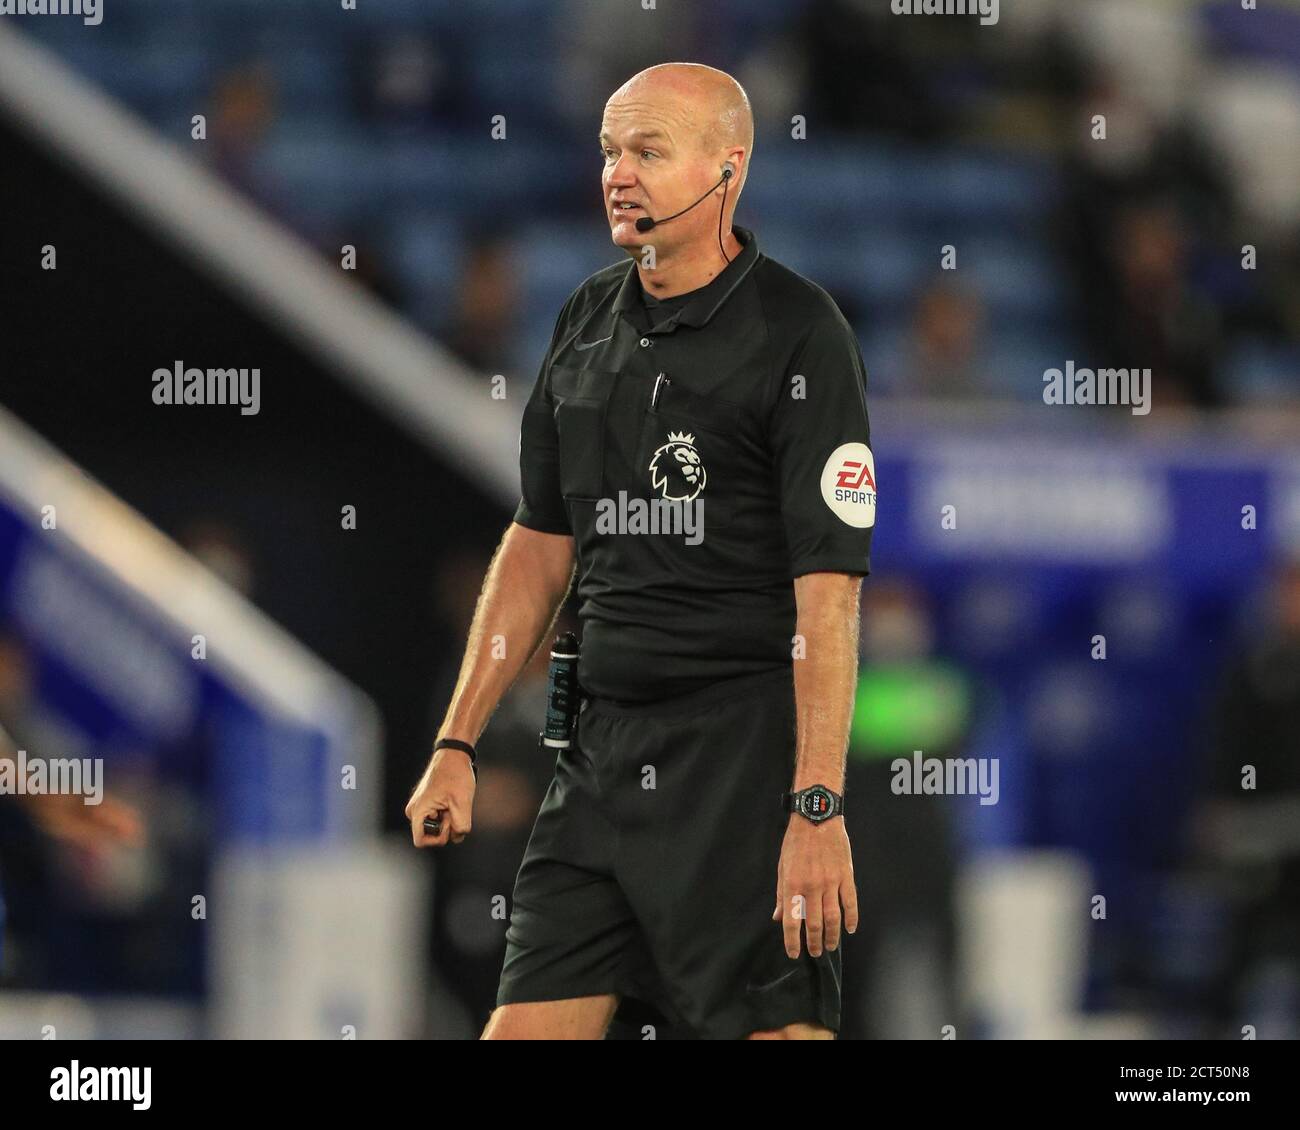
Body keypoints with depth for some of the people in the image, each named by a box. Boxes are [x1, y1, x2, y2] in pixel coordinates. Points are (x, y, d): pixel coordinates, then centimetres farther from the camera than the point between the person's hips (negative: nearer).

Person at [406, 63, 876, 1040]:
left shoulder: (799, 335, -10)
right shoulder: (591, 320, 12)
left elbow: (828, 590, -15)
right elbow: (539, 547, 19)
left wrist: (819, 808, -21)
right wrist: (457, 745, 14)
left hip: (745, 756, -7)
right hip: (605, 742, 7)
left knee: (773, 1028, -7)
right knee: (525, 1029, 4)